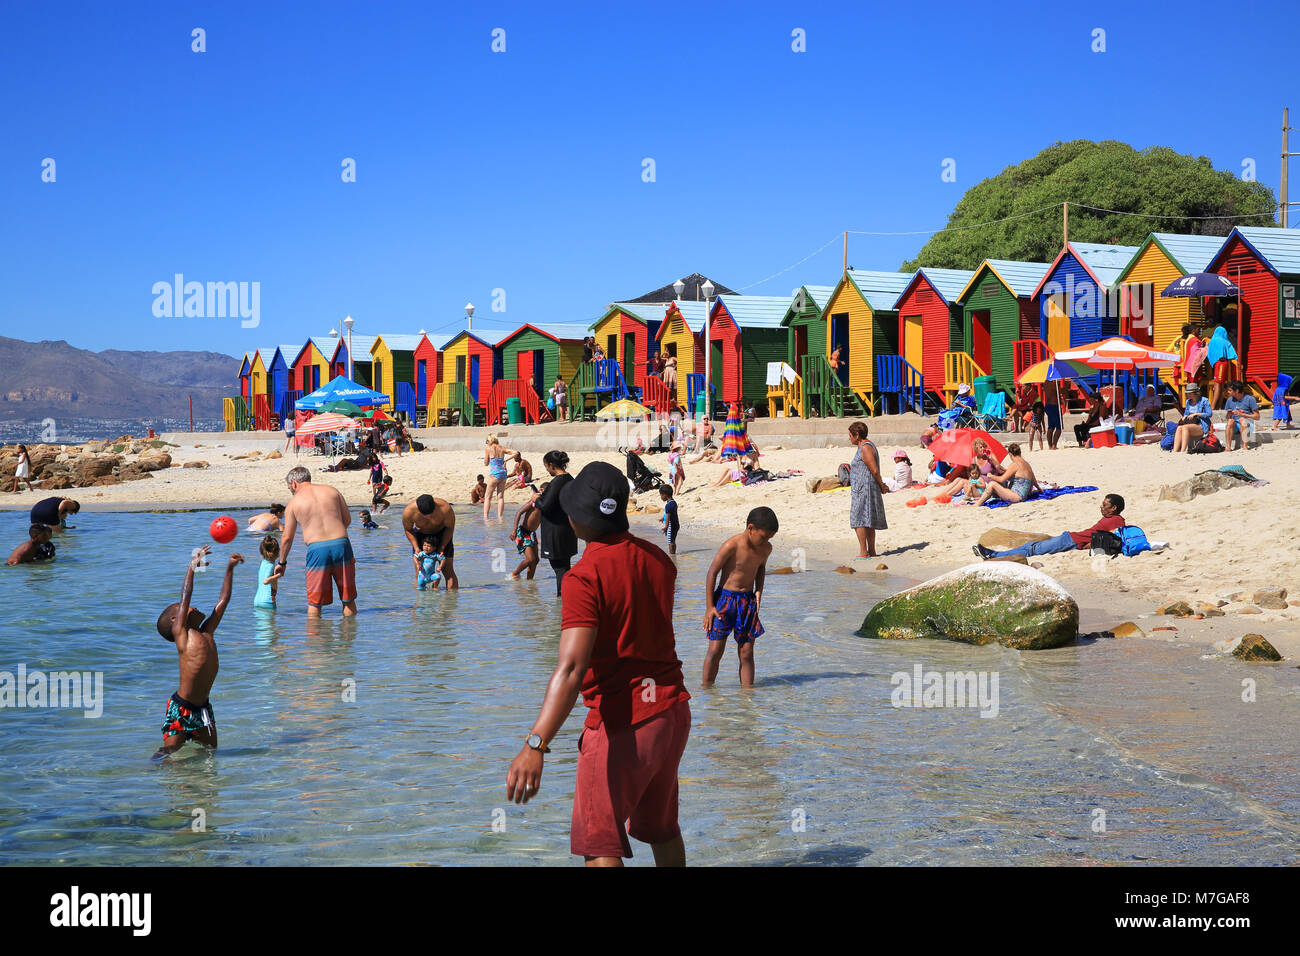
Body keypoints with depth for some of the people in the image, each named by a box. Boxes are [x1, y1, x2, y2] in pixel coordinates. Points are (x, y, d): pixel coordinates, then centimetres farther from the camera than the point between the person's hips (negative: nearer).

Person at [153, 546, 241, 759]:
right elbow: (186, 595, -10)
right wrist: (193, 565, -5)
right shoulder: (181, 633, -6)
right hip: (181, 707, -7)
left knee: (210, 749, 15)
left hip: (202, 708, 7)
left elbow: (222, 601, 17)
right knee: (170, 753, -2)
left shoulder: (207, 633, 10)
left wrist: (230, 568, 21)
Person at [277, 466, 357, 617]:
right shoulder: (332, 491, 11)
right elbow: (347, 519, 13)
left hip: (317, 549, -2)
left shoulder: (294, 502, 5)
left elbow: (287, 537, 9)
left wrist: (282, 562, 21)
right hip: (341, 544, 2)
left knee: (314, 602, 8)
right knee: (348, 599, 12)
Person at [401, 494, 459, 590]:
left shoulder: (445, 508, -34)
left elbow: (450, 528, -15)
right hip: (421, 535, 1)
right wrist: (416, 547, -19)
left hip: (442, 534, -1)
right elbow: (408, 530, -9)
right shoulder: (408, 512, -30)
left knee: (448, 570, -7)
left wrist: (442, 548, -18)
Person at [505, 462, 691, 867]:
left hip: (621, 725, -7)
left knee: (599, 845, 3)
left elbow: (571, 669, -30)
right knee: (661, 828, 24)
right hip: (673, 711, 7)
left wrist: (535, 746, -36)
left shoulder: (585, 576, -20)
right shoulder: (658, 559, 2)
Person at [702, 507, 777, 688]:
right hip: (725, 598, -5)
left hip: (748, 601, 5)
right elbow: (712, 572, -11)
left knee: (746, 653, 3)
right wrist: (709, 607, -11)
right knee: (716, 650, -5)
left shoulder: (766, 548, 2)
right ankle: (707, 690, 8)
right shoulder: (732, 545, -17)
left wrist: (759, 591, 6)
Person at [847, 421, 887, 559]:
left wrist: (882, 486, -9)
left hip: (864, 490, -11)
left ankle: (863, 552, -12)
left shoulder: (865, 448, -16)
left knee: (858, 521, -10)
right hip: (862, 490, 11)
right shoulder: (866, 446, 17)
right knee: (868, 522, 13)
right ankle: (871, 551, 17)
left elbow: (875, 471, -18)